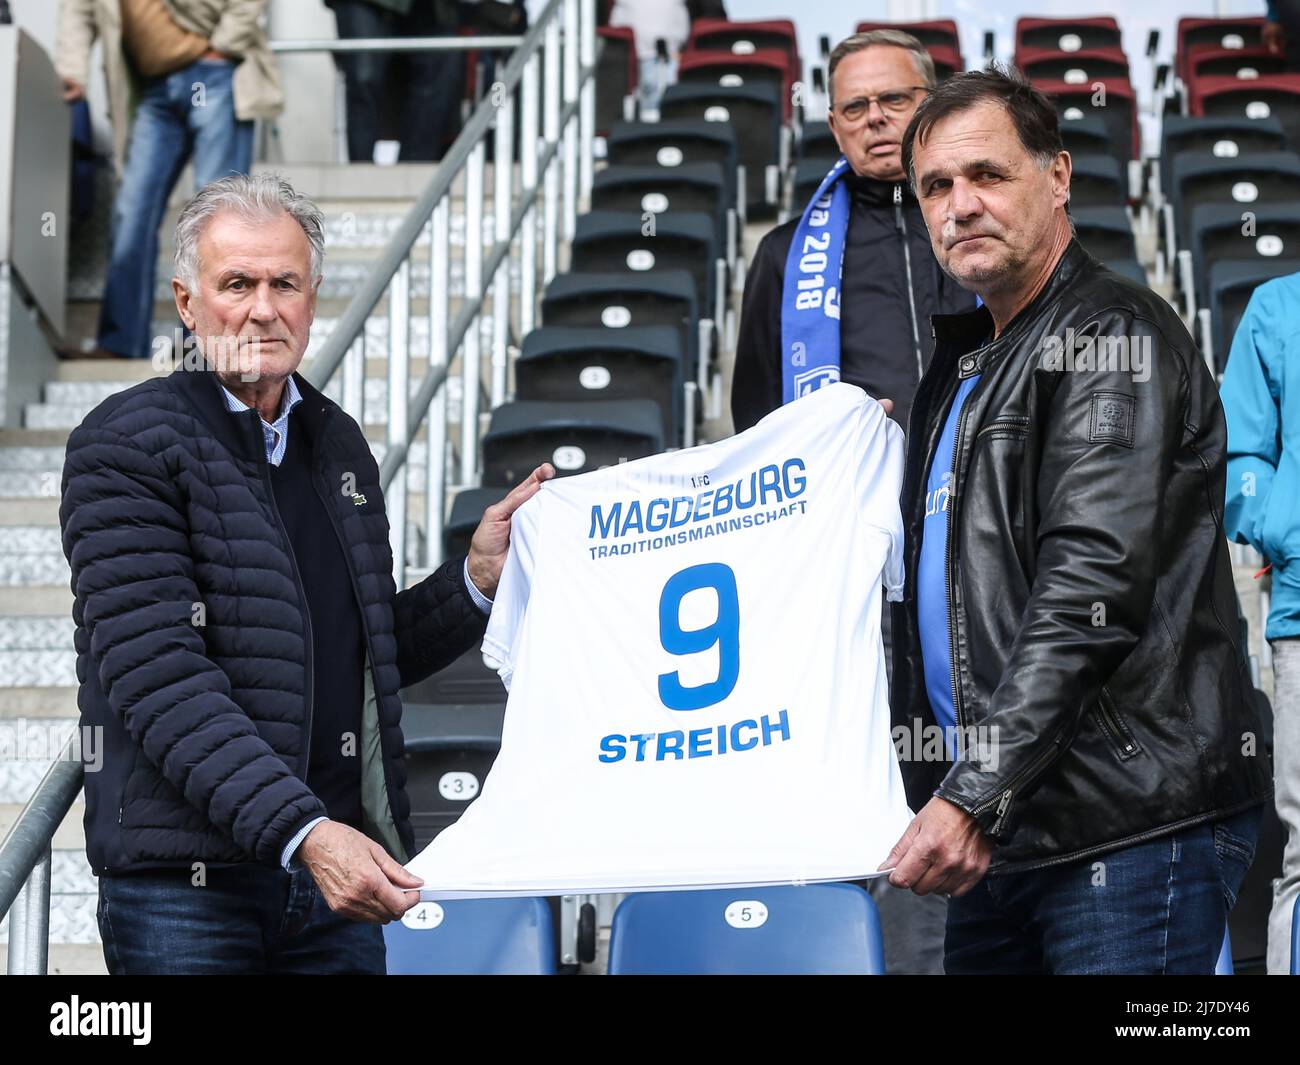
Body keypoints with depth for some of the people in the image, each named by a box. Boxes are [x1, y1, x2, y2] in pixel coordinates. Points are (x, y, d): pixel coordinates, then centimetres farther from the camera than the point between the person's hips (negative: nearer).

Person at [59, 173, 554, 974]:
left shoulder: (338, 444, 14)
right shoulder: (125, 447, -7)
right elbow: (158, 681, -17)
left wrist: (478, 578, 4)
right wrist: (302, 832, -25)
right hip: (186, 882, -6)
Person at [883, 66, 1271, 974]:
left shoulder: (1113, 337, -9)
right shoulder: (964, 363, 20)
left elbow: (1091, 591, -20)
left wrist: (972, 797, -23)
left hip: (1132, 825, -8)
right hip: (1000, 827, 9)